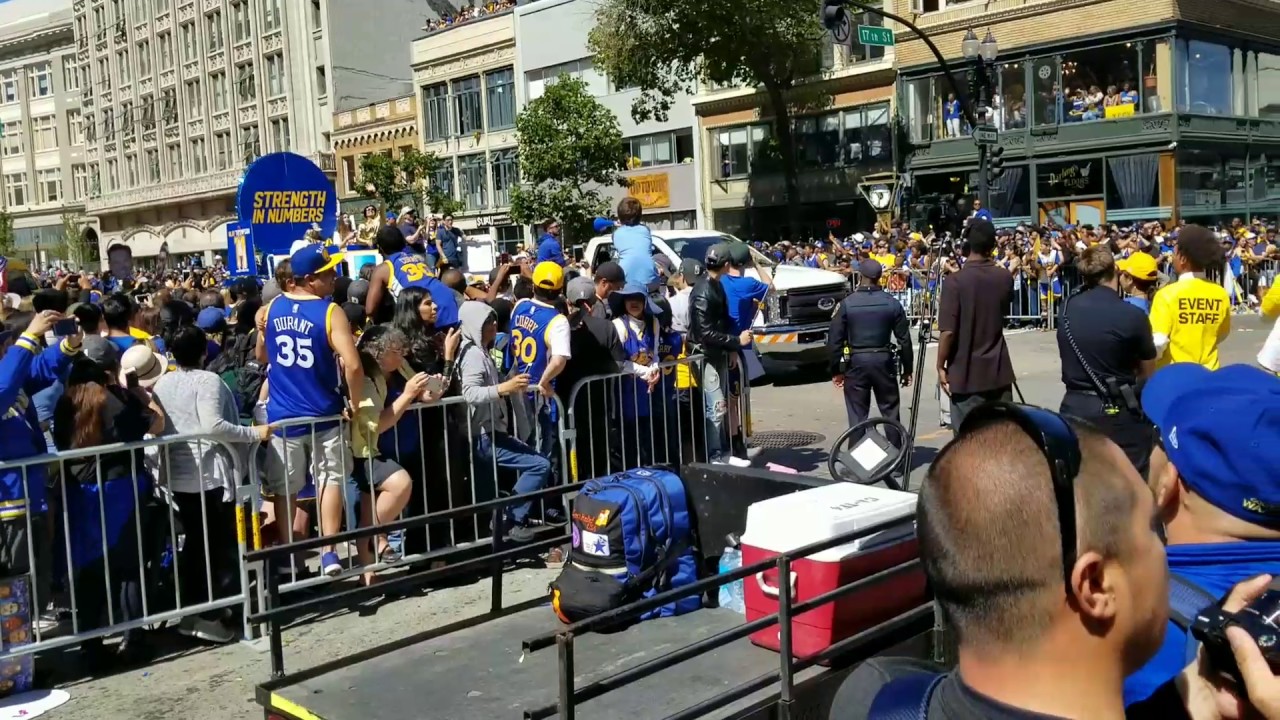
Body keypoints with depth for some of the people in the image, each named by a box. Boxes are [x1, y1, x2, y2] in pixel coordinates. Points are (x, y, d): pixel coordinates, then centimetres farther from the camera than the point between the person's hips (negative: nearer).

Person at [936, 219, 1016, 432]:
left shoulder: (955, 281, -14)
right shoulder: (1004, 278, 2)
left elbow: (948, 332, -18)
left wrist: (941, 366, -5)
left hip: (966, 373, -5)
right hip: (998, 372, 5)